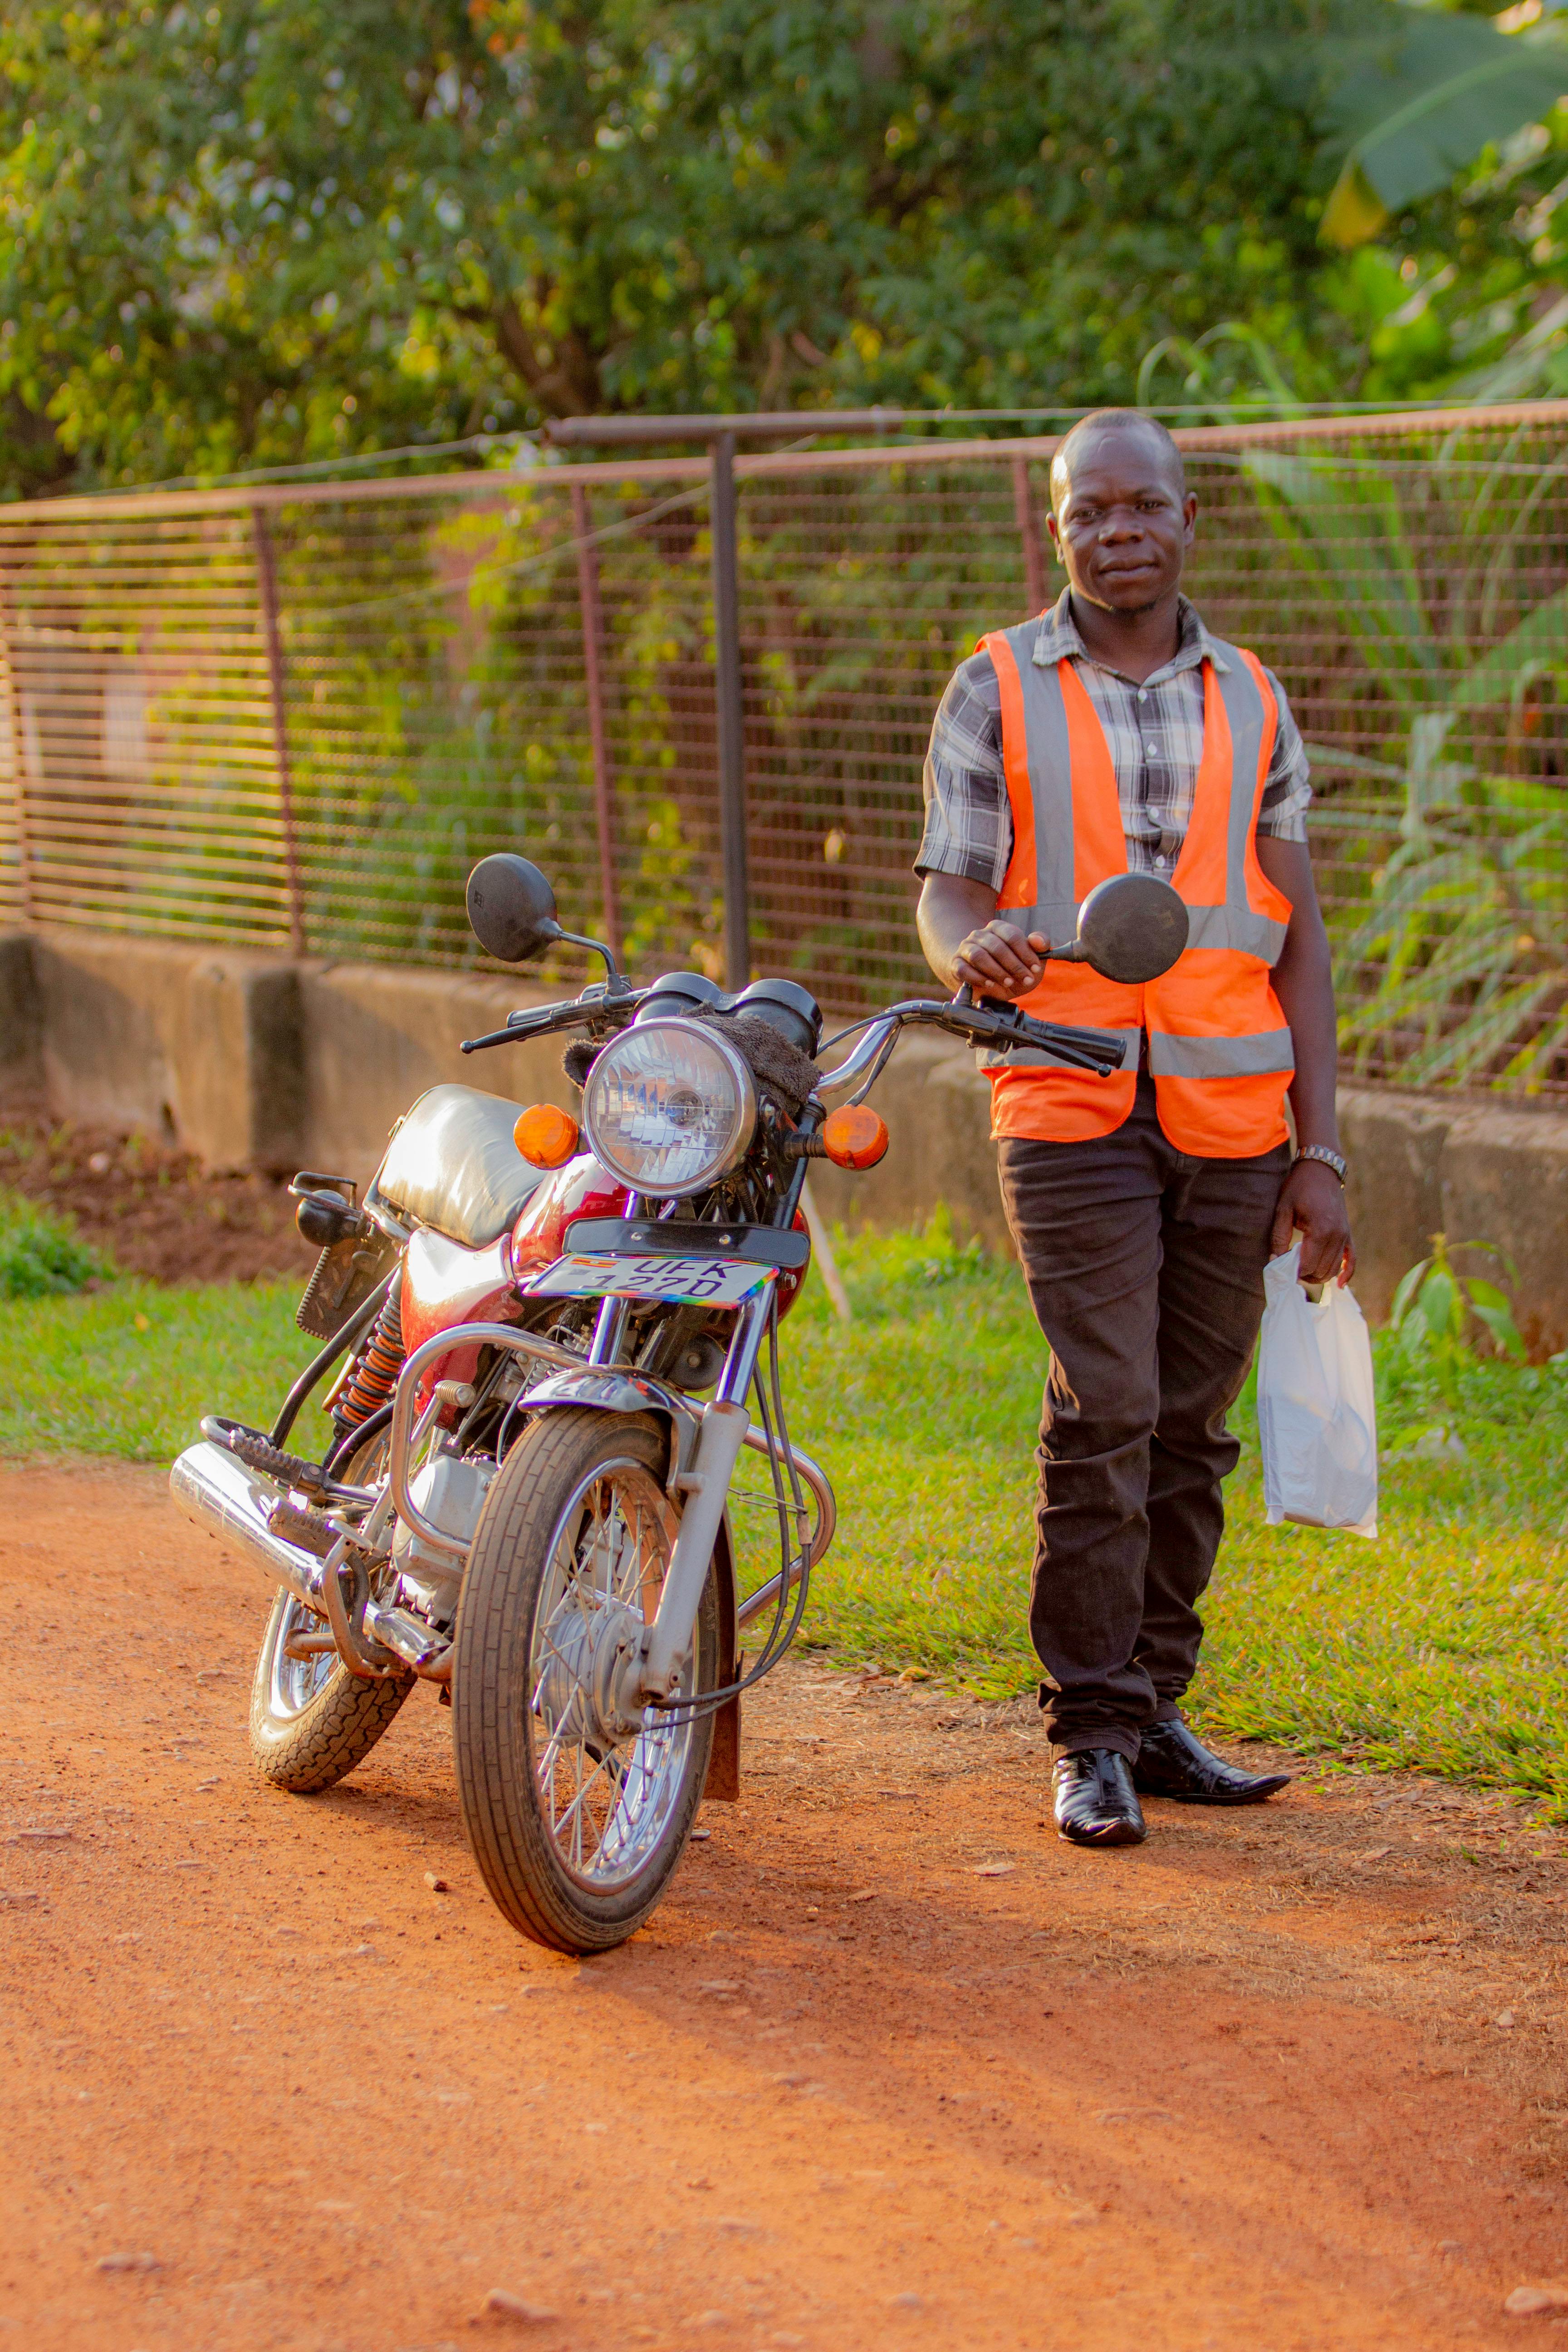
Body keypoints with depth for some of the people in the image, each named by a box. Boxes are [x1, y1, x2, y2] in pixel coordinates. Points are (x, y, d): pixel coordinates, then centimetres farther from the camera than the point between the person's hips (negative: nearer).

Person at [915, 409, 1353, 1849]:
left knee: (1193, 1423, 6)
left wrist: (1320, 1153, 5)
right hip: (1073, 1108, -3)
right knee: (1104, 1416, -11)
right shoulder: (996, 692, 6)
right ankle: (1092, 1737, -4)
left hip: (1232, 1118, 3)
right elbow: (946, 891, 0)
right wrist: (976, 947, -26)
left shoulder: (1251, 702, 13)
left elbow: (1299, 940, 11)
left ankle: (1155, 1705, 16)